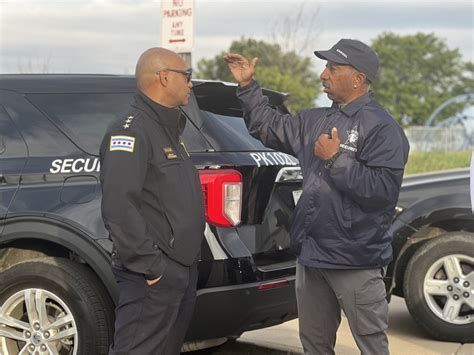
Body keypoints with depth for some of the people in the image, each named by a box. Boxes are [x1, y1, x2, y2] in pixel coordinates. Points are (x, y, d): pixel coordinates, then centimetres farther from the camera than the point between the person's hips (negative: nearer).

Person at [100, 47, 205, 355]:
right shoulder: (131, 131, -14)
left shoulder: (166, 130, 18)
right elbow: (118, 207, -25)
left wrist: (186, 265, 18)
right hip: (153, 280, -10)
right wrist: (149, 265, -22)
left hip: (182, 272, 10)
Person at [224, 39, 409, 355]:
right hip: (312, 257, 8)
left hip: (355, 261, -8)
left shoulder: (382, 128, -13)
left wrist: (336, 160, -20)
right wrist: (247, 86, 15)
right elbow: (270, 126, 23)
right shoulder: (317, 121, 12)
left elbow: (383, 189, -22)